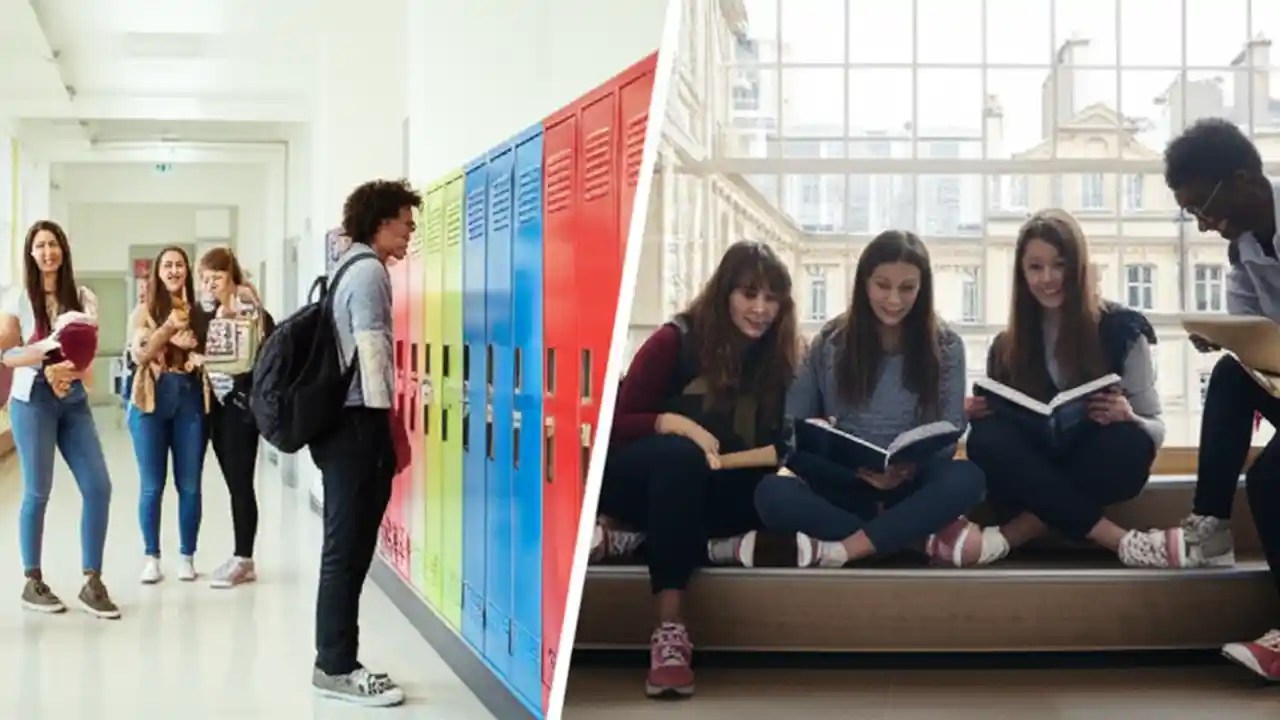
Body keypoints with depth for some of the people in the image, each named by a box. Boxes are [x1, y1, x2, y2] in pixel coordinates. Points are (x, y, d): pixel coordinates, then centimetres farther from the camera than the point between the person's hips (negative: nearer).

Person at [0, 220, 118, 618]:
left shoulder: (83, 297, 7)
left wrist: (68, 370, -16)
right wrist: (43, 353, -20)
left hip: (74, 398, 3)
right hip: (32, 399, -3)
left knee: (98, 486, -5)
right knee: (38, 491, -1)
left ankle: (92, 582, 3)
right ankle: (32, 582, 13)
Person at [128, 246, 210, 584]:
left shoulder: (199, 313, 10)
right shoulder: (145, 311, 5)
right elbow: (139, 355, -5)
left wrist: (196, 350, -10)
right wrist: (168, 329, -18)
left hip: (191, 400, 2)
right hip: (152, 401, -1)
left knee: (189, 485, 3)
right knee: (152, 485, 1)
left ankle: (187, 556, 12)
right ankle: (151, 557, 10)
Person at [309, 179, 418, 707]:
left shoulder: (353, 267, 19)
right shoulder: (369, 271, -10)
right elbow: (371, 351, -16)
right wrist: (389, 426, -13)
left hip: (347, 421, 10)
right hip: (358, 424, -10)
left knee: (347, 549, 12)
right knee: (347, 550, -6)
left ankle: (335, 662, 17)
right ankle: (336, 668, -1)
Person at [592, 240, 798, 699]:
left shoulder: (780, 357, 4)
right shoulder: (676, 340, -5)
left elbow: (787, 446, -3)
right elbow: (616, 425, -7)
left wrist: (723, 459, -23)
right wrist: (673, 423, -25)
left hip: (703, 496, 3)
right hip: (641, 483, -3)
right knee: (677, 453, -37)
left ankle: (637, 537, -24)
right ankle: (670, 630, -45)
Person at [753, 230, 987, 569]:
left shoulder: (945, 346, 3)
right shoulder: (830, 342, 3)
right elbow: (792, 424, -1)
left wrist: (910, 468, -25)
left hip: (911, 486, 0)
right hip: (844, 485, 0)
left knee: (966, 478, -33)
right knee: (772, 493, -31)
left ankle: (838, 550, -34)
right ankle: (928, 537, -31)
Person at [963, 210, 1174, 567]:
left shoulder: (1121, 329, -3)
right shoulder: (1006, 347, 5)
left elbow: (1155, 431, -2)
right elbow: (996, 436, 7)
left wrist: (1127, 418, -25)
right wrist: (979, 415, -16)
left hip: (1098, 471, -2)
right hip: (1036, 476, 2)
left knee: (1128, 443, -33)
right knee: (985, 439, -29)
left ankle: (1012, 533, -27)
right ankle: (1120, 539, -27)